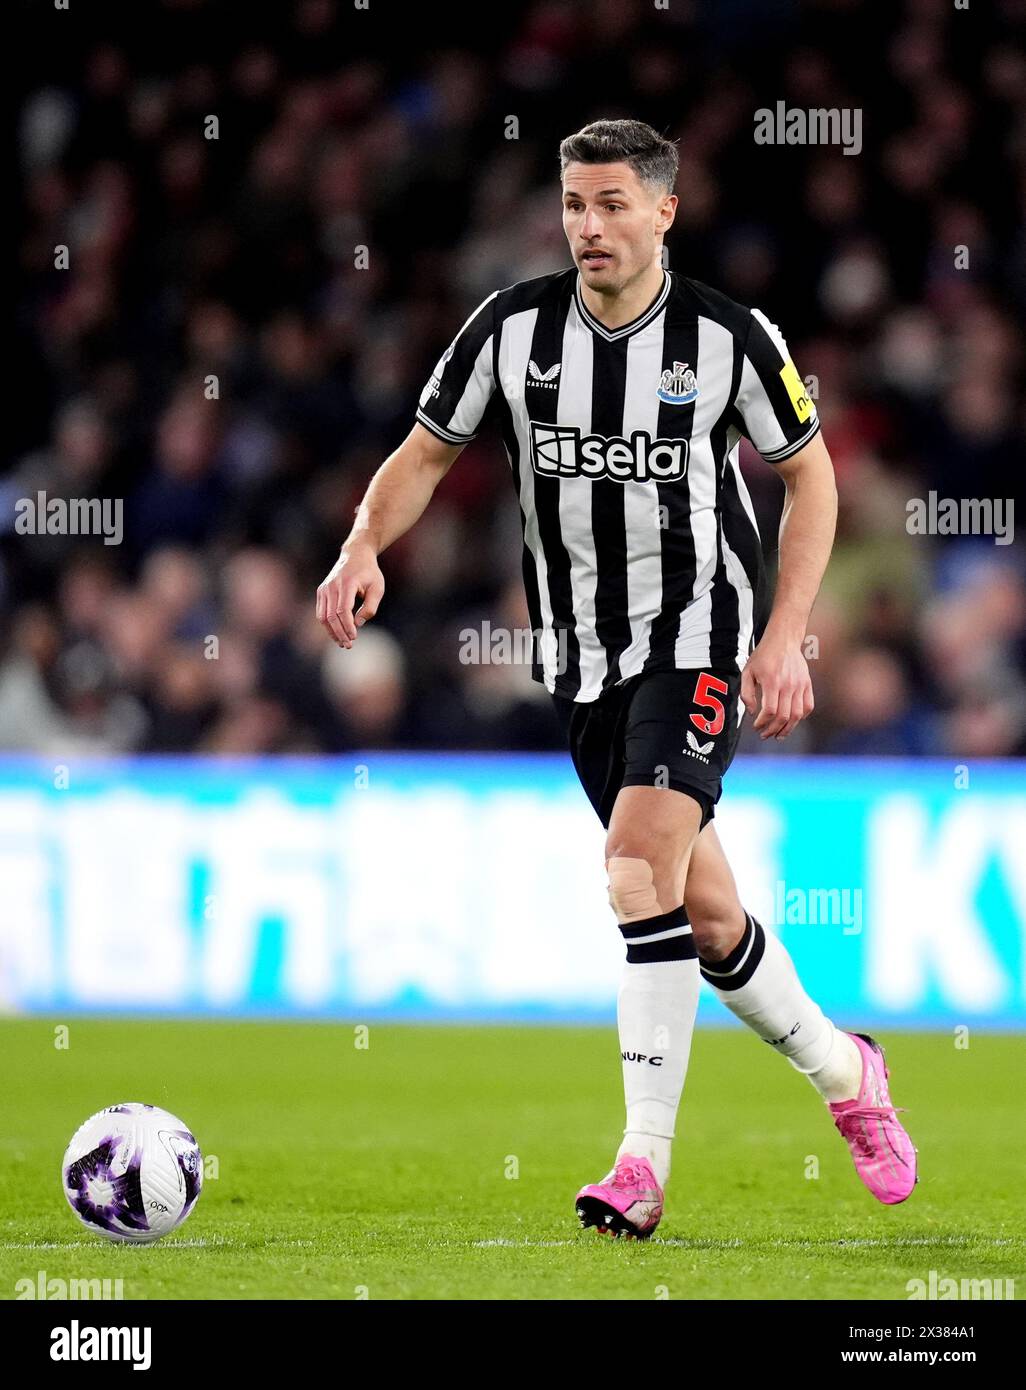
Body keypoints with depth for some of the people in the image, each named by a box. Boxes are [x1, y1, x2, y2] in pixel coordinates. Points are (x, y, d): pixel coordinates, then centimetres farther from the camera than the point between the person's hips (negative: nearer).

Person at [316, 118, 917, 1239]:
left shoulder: (729, 339, -10)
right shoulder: (512, 327, -4)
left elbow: (810, 474, 1)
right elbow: (425, 453, 5)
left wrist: (785, 636, -8)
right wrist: (366, 546, -15)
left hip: (701, 633, -4)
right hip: (582, 659, 4)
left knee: (641, 856, -24)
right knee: (703, 916, 7)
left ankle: (644, 1164, -22)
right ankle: (842, 1073, 33)